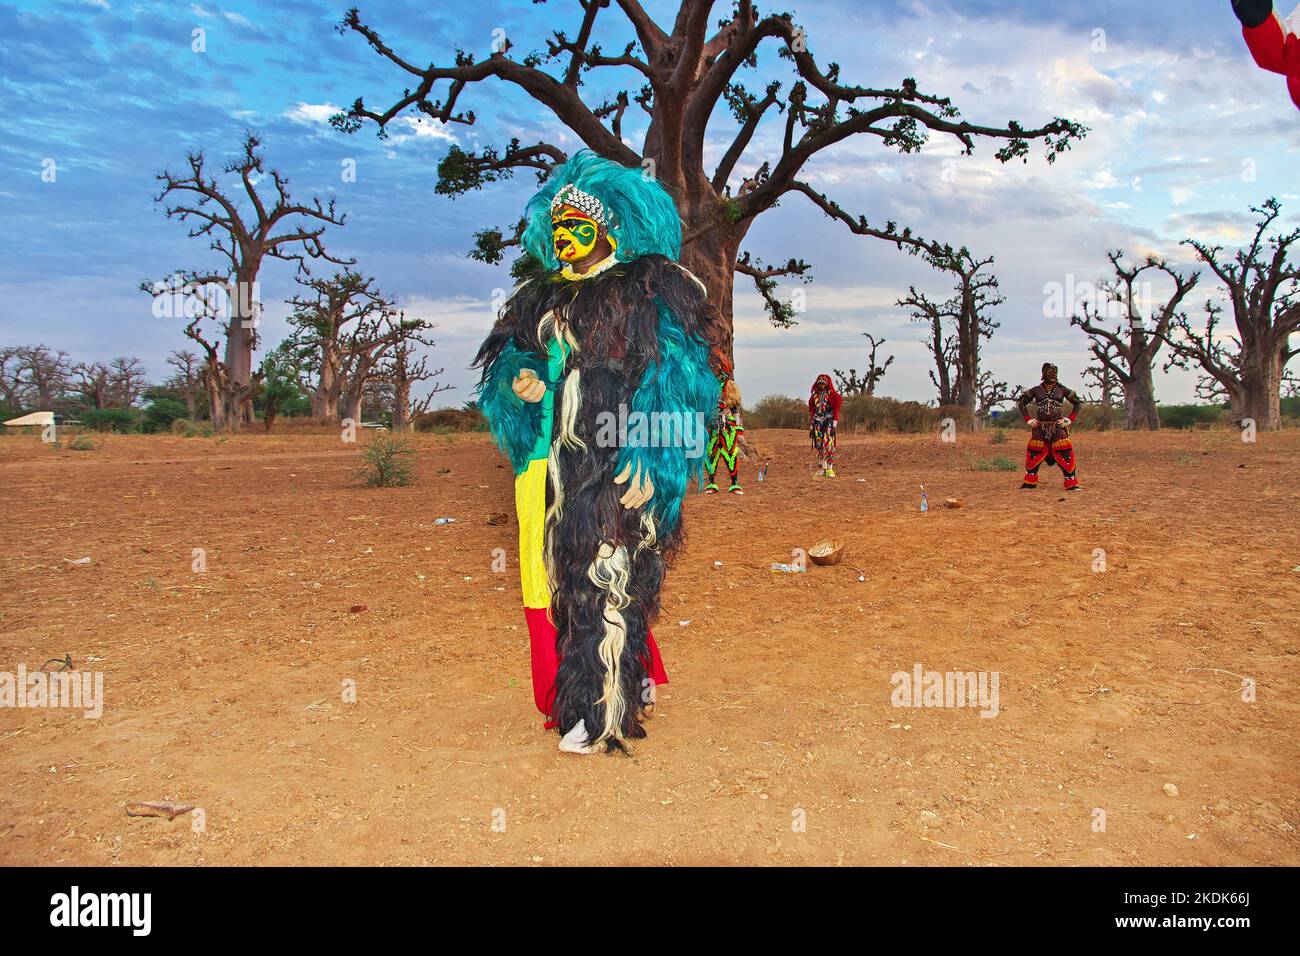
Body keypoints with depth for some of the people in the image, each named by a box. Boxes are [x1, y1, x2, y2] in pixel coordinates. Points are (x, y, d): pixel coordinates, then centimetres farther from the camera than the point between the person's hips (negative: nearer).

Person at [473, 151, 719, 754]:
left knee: (606, 576, -7)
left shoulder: (653, 292, -2)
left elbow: (676, 383, -10)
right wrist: (518, 380, -3)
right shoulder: (540, 296, 18)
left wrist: (647, 463, -20)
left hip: (613, 467, -6)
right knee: (551, 576, 8)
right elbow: (504, 356, 22)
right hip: (547, 460, 6)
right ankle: (569, 697, 25)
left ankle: (602, 712, 6)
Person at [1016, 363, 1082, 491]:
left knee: (1065, 452, -12)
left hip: (1058, 427, -1)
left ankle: (1071, 483, -5)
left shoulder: (1062, 389, 4)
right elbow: (1021, 402, 12)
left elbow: (1078, 403, 10)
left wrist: (1069, 420, 1)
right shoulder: (1036, 390, 4)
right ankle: (1029, 481, 15)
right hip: (1040, 427, 1)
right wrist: (1028, 420, 5)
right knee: (1034, 453, 0)